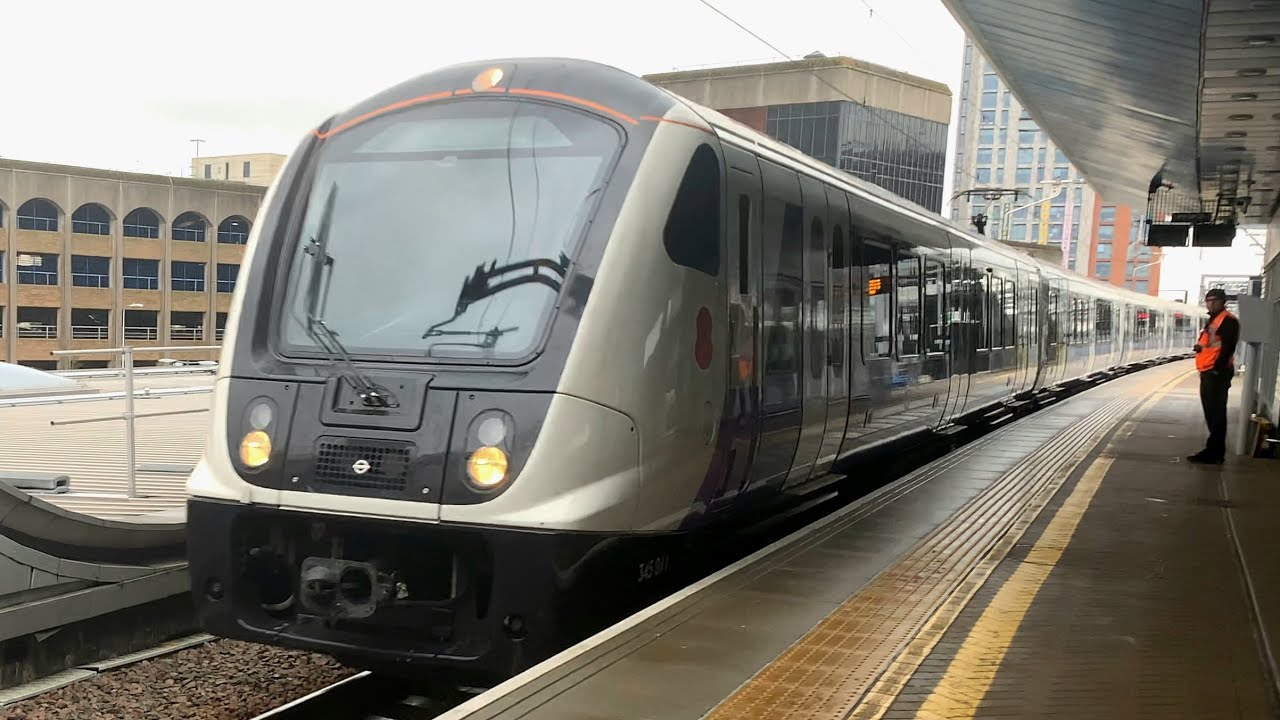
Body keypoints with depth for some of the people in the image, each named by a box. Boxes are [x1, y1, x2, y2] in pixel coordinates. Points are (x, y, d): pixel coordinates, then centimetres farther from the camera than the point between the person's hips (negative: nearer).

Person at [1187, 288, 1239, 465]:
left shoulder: (1228, 320, -10)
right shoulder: (1212, 320, 21)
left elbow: (1228, 347, -18)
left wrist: (1218, 368, -22)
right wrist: (1200, 346, 7)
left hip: (1217, 372, -10)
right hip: (1207, 372, 10)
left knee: (1216, 413, -9)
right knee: (1211, 412, 13)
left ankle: (1213, 453, -10)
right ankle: (1216, 451, 19)